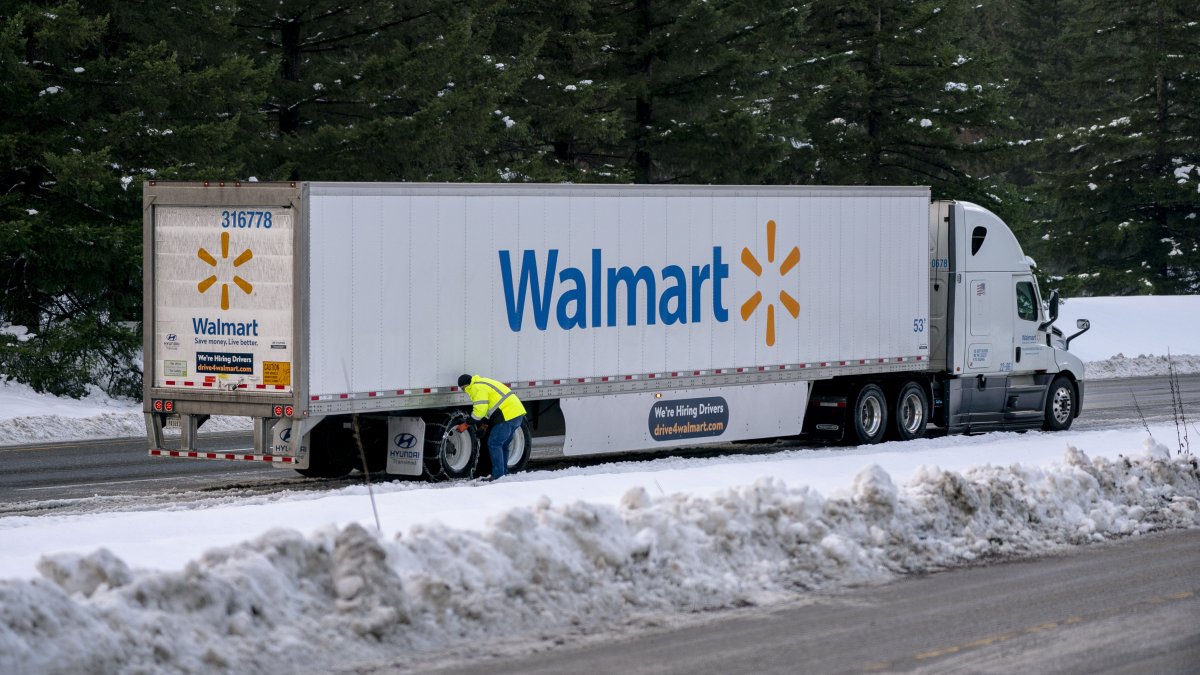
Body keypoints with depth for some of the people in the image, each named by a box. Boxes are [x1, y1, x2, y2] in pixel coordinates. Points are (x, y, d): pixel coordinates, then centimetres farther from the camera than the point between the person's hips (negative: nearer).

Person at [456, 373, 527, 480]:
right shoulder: (483, 383, 24)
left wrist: (466, 424, -7)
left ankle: (498, 475, -6)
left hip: (508, 416, -10)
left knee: (494, 444, -5)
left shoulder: (477, 388, -9)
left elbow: (480, 410, -16)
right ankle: (504, 473, 24)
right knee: (502, 445, 19)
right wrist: (485, 422, 21)